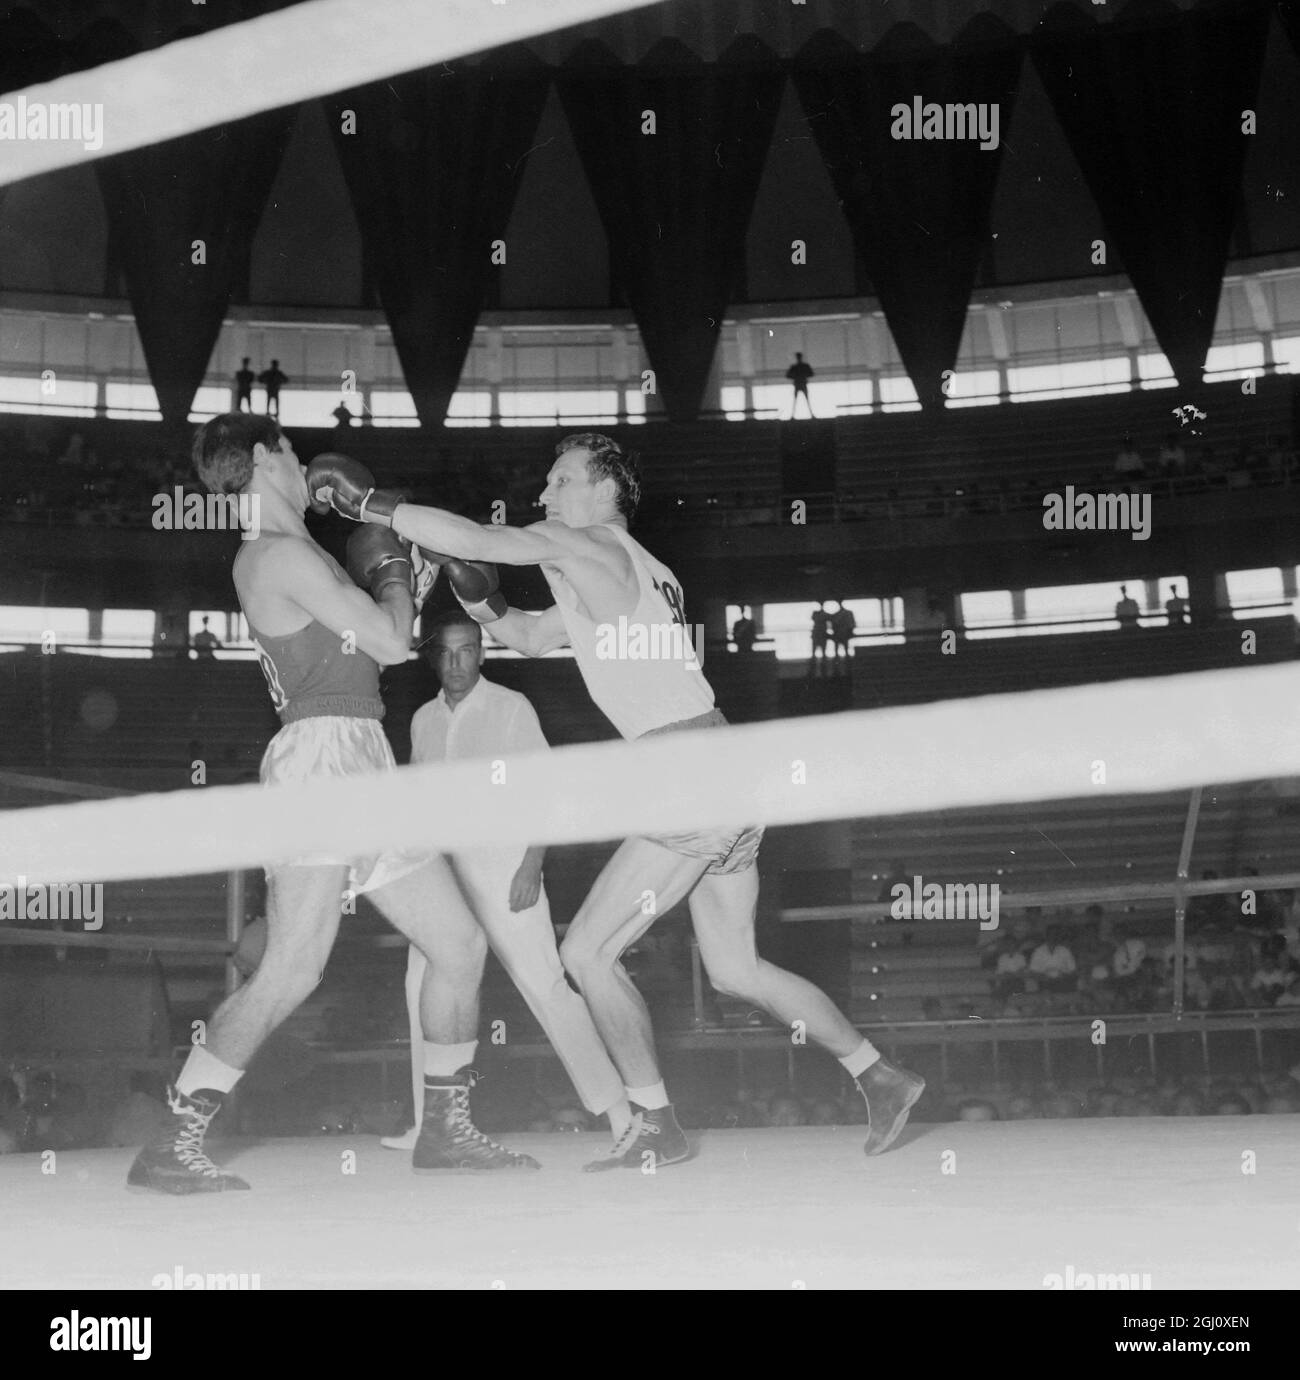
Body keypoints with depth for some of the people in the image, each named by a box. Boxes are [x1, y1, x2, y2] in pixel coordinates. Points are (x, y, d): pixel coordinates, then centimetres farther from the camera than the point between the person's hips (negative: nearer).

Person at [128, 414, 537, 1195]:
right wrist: (389, 569, 10)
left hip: (366, 767, 10)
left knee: (461, 943, 10)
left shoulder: (295, 557, 22)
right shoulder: (281, 553, -8)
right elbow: (391, 645, -7)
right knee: (294, 970, -17)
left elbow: (365, 654, 28)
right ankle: (173, 1150, -13)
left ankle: (447, 1131, 19)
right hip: (321, 756, -10)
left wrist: (410, 592, 24)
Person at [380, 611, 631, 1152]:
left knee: (544, 981, -10)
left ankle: (615, 1106, -7)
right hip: (442, 866, 5)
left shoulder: (512, 708, -1)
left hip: (501, 861, -5)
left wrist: (532, 864, -14)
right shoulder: (423, 719, 13)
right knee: (426, 984, 0)